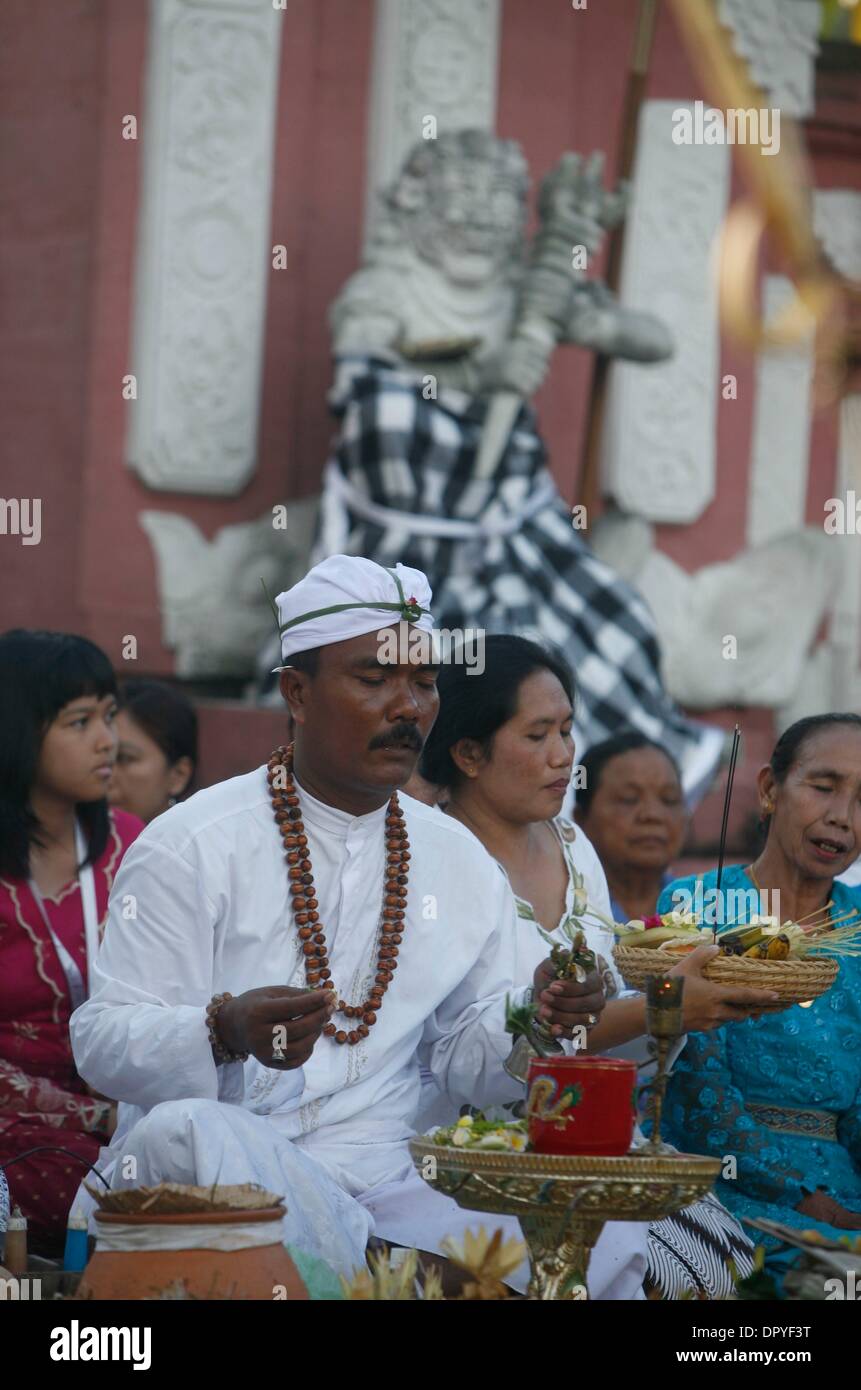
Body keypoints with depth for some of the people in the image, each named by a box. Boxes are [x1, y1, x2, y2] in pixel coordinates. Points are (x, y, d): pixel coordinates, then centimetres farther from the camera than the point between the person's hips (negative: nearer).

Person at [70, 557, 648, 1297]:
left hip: (382, 1180, 3)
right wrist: (227, 1033, -28)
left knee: (609, 1241, -21)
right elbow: (102, 1041, -8)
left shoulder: (461, 862, 13)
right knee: (186, 1132, -39)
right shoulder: (191, 846, -3)